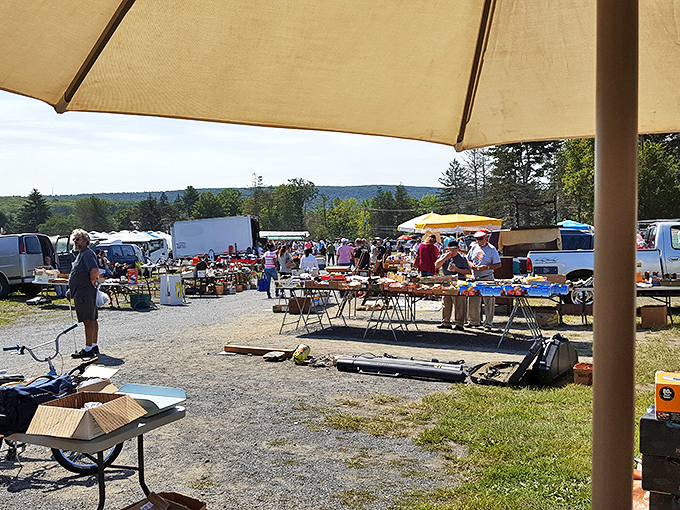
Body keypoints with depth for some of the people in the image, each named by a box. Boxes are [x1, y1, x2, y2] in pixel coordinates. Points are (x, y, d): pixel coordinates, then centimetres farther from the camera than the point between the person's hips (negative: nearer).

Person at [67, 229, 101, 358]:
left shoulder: (87, 254, -15)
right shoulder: (81, 254, 20)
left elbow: (95, 271, -30)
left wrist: (91, 283, -15)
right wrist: (71, 289, 23)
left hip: (85, 293, -11)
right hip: (82, 293, 11)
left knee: (89, 321, -7)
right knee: (92, 320, 14)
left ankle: (88, 349, -4)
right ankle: (94, 346, 21)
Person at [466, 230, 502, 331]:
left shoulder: (492, 249, -3)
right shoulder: (474, 247, 11)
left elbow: (498, 264, -5)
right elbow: (468, 259, 20)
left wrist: (486, 267, -18)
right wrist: (471, 265, -2)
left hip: (487, 278, -4)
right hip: (475, 279, 4)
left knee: (489, 302, -4)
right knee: (473, 302, 6)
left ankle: (488, 324, 3)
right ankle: (475, 322, 20)